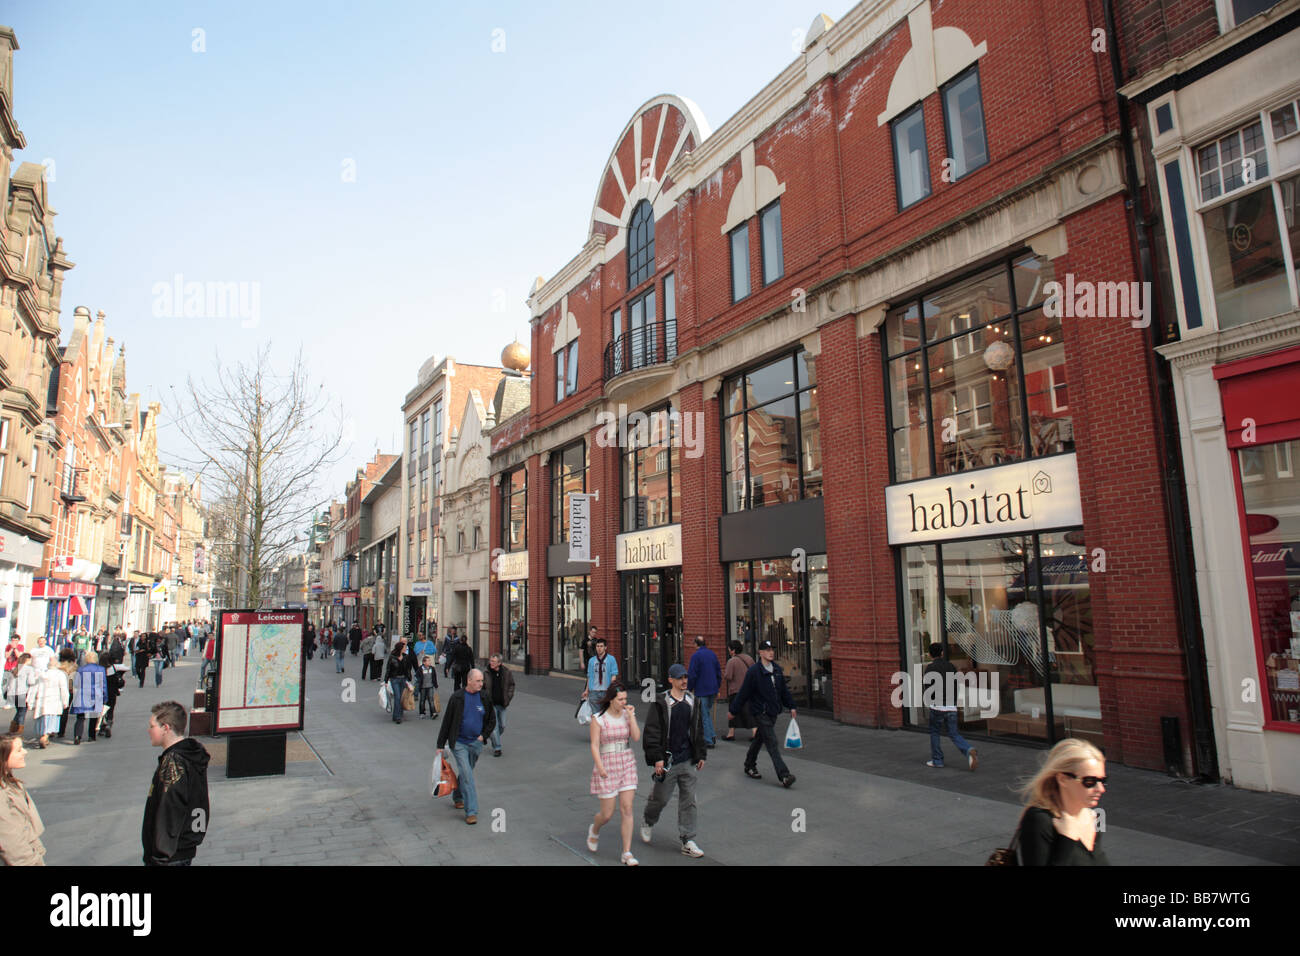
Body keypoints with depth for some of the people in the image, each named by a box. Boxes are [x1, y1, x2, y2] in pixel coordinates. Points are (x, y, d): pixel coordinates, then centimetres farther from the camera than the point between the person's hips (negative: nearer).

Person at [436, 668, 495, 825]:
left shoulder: (484, 699, 0)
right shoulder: (457, 698, -9)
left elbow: (492, 720, 12)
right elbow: (446, 722, -4)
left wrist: (483, 735, -1)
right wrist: (441, 745, -3)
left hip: (476, 743, 4)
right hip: (459, 743, -3)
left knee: (466, 772, 17)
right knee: (467, 775, -11)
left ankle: (458, 797, 43)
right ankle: (471, 811, -9)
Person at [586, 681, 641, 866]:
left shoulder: (628, 715, 2)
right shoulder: (598, 719, -8)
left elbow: (636, 737, -9)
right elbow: (594, 745, -11)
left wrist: (631, 715, -13)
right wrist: (600, 767, -23)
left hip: (627, 764, 3)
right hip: (607, 767, -3)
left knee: (627, 809, -4)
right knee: (607, 814, 3)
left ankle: (627, 853, 5)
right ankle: (594, 830, 37)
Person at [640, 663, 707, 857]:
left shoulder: (694, 701, 8)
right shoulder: (661, 703, -9)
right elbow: (652, 732, -9)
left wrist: (701, 755, 14)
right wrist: (657, 758, -13)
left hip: (688, 760, 4)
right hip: (667, 760, -4)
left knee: (688, 800, 6)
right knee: (661, 797, 8)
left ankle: (688, 842, 14)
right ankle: (648, 822, 37)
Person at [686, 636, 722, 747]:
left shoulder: (696, 656, -12)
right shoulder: (712, 654, 9)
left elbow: (692, 675, -14)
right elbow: (719, 672, 13)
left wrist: (689, 689, -4)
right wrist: (717, 689, 20)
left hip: (701, 691, -7)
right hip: (713, 690, 7)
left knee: (704, 715, 0)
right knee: (708, 712, 19)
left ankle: (709, 740, 2)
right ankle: (712, 735, 12)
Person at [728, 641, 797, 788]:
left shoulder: (777, 669, 7)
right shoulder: (754, 671, -13)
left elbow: (784, 690, 19)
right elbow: (744, 693, -8)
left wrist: (791, 706, 18)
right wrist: (733, 710, -3)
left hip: (773, 712, 7)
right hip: (760, 713, -7)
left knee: (759, 739, 18)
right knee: (772, 743, -10)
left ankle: (749, 766, 35)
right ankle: (784, 776, -13)